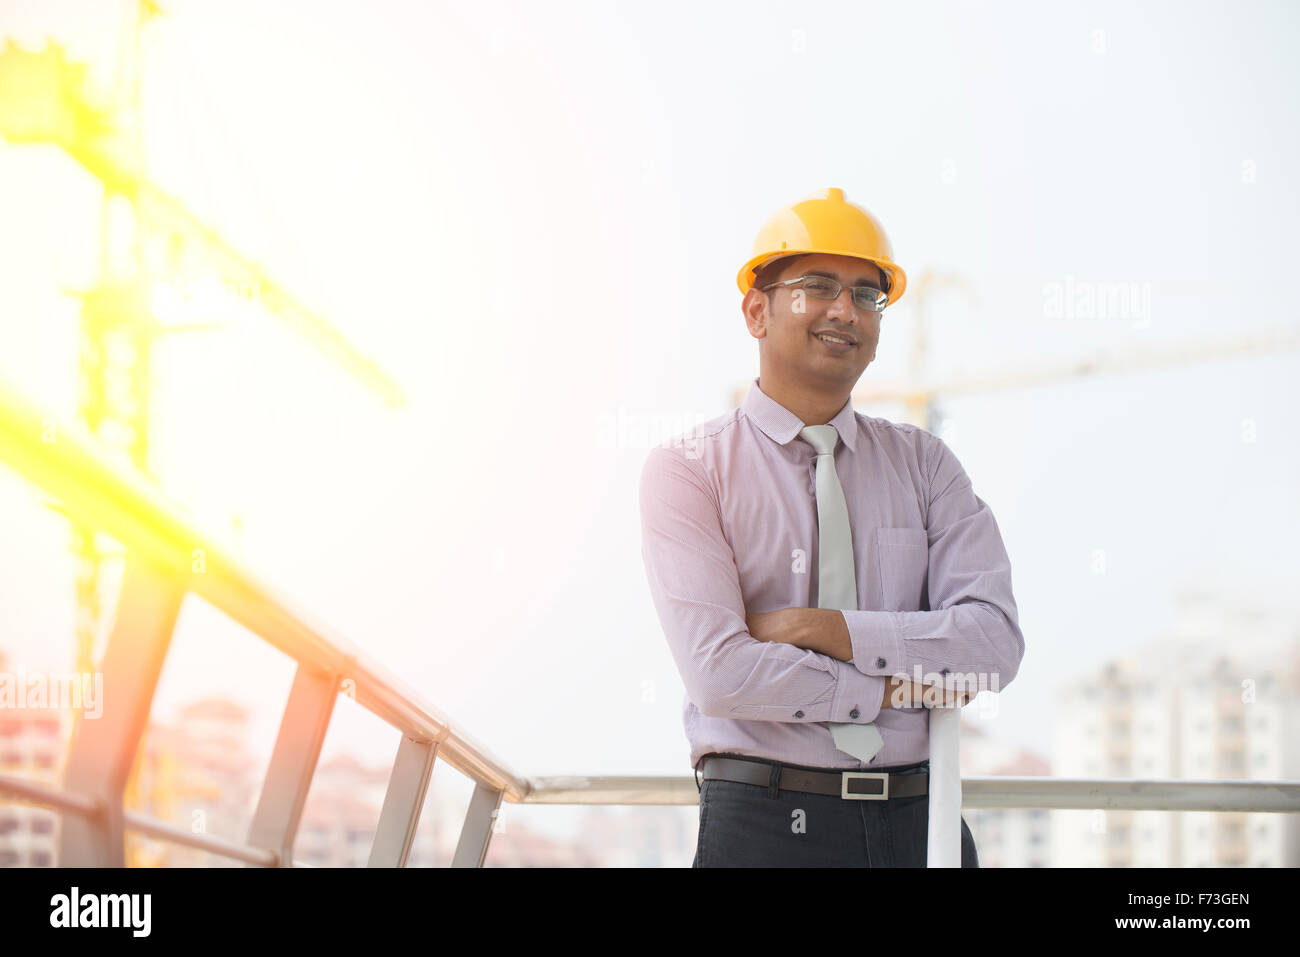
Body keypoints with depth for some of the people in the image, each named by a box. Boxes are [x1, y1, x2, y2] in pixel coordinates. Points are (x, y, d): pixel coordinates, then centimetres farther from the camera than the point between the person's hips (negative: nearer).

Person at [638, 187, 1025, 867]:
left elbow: (994, 643, -2)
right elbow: (720, 674, -12)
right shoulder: (688, 468, 0)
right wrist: (901, 686, -7)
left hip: (920, 822, 3)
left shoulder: (923, 463, 12)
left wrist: (829, 629, -12)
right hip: (766, 828, -3)